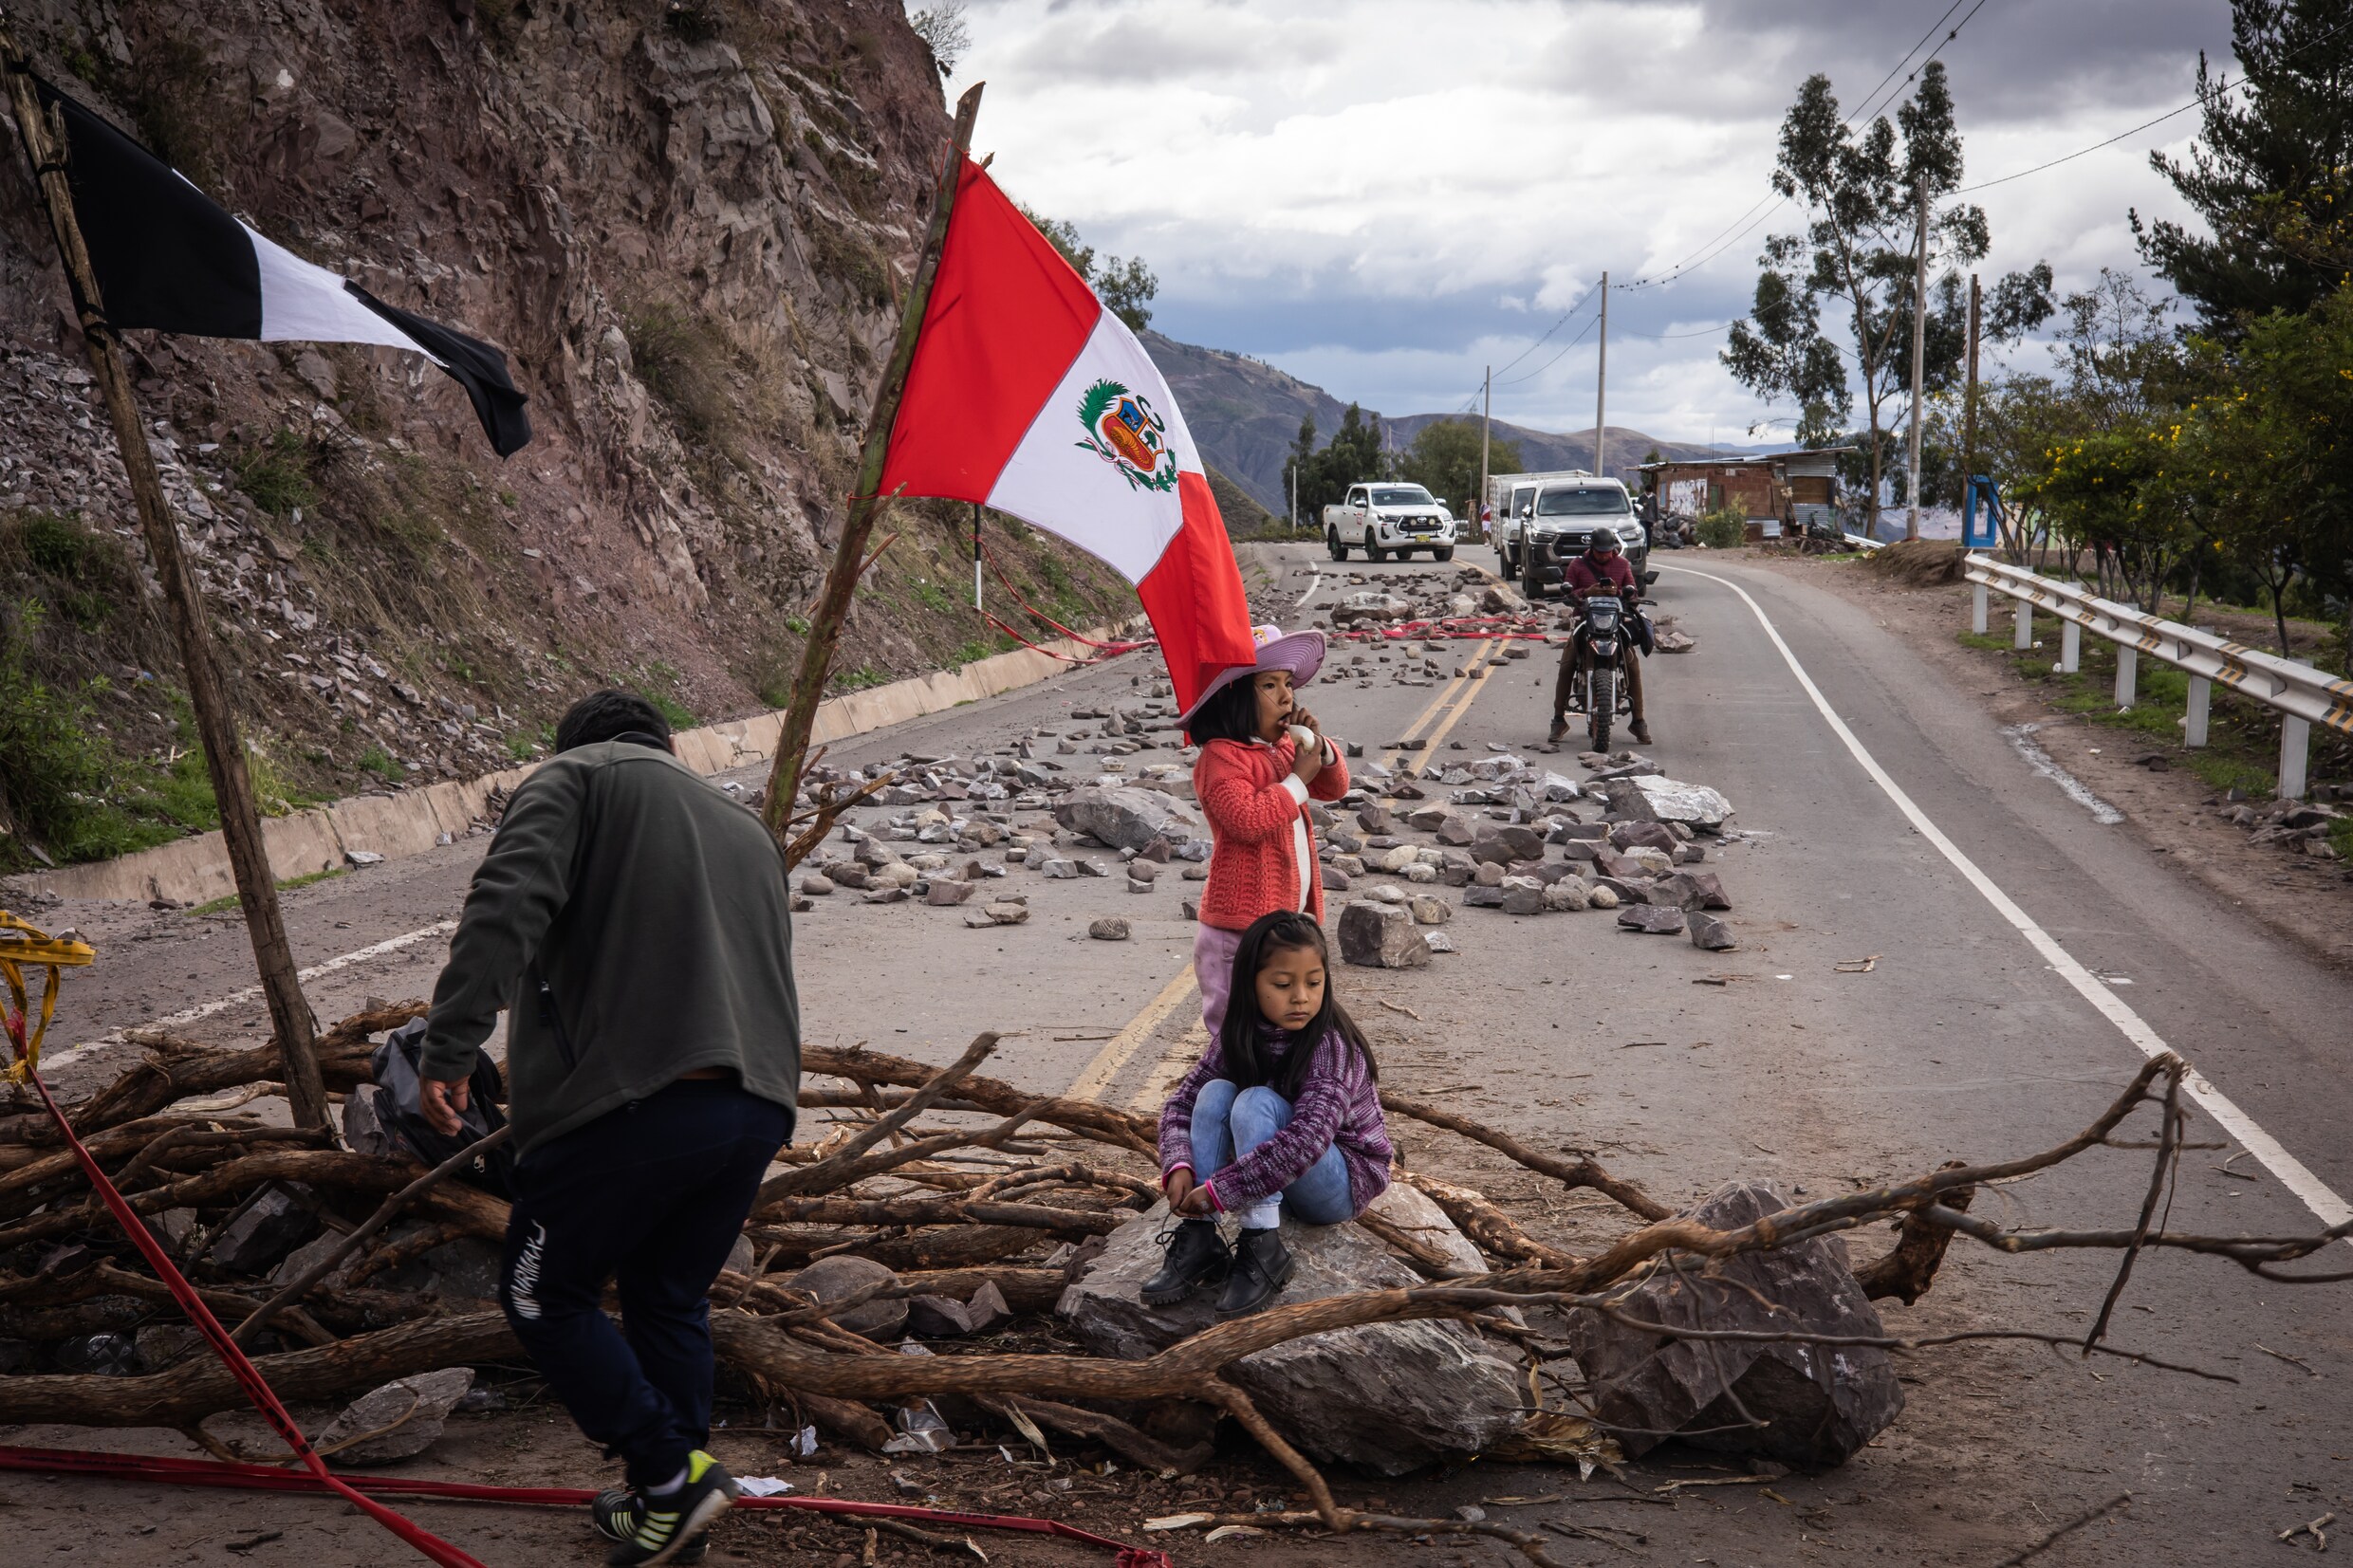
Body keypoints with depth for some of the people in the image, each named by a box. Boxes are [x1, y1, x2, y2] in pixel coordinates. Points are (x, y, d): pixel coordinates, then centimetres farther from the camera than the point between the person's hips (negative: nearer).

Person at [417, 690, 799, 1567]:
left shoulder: (575, 778, 8)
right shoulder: (748, 832, 29)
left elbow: (507, 903, -11)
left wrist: (450, 1048, -16)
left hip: (634, 1105, -7)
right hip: (760, 1109, 7)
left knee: (545, 1297, 12)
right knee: (671, 1303, 22)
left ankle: (671, 1474, 7)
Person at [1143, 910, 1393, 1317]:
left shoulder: (1332, 1045, -24)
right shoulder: (1237, 1037, -6)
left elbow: (1308, 1138, -37)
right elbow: (1181, 1104, -4)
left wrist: (1220, 1189, -36)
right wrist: (1178, 1166, -25)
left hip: (1343, 1184, -6)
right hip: (1273, 1176, 6)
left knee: (1256, 1102, -29)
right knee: (1215, 1093, -19)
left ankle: (1263, 1249, -29)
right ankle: (1197, 1240, -22)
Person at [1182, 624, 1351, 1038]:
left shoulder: (1283, 748, 13)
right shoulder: (1220, 758, -16)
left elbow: (1335, 788, 20)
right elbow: (1248, 820, -29)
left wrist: (1319, 747, 1)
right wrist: (1298, 779, -19)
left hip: (1287, 921, 9)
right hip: (1240, 929, -9)